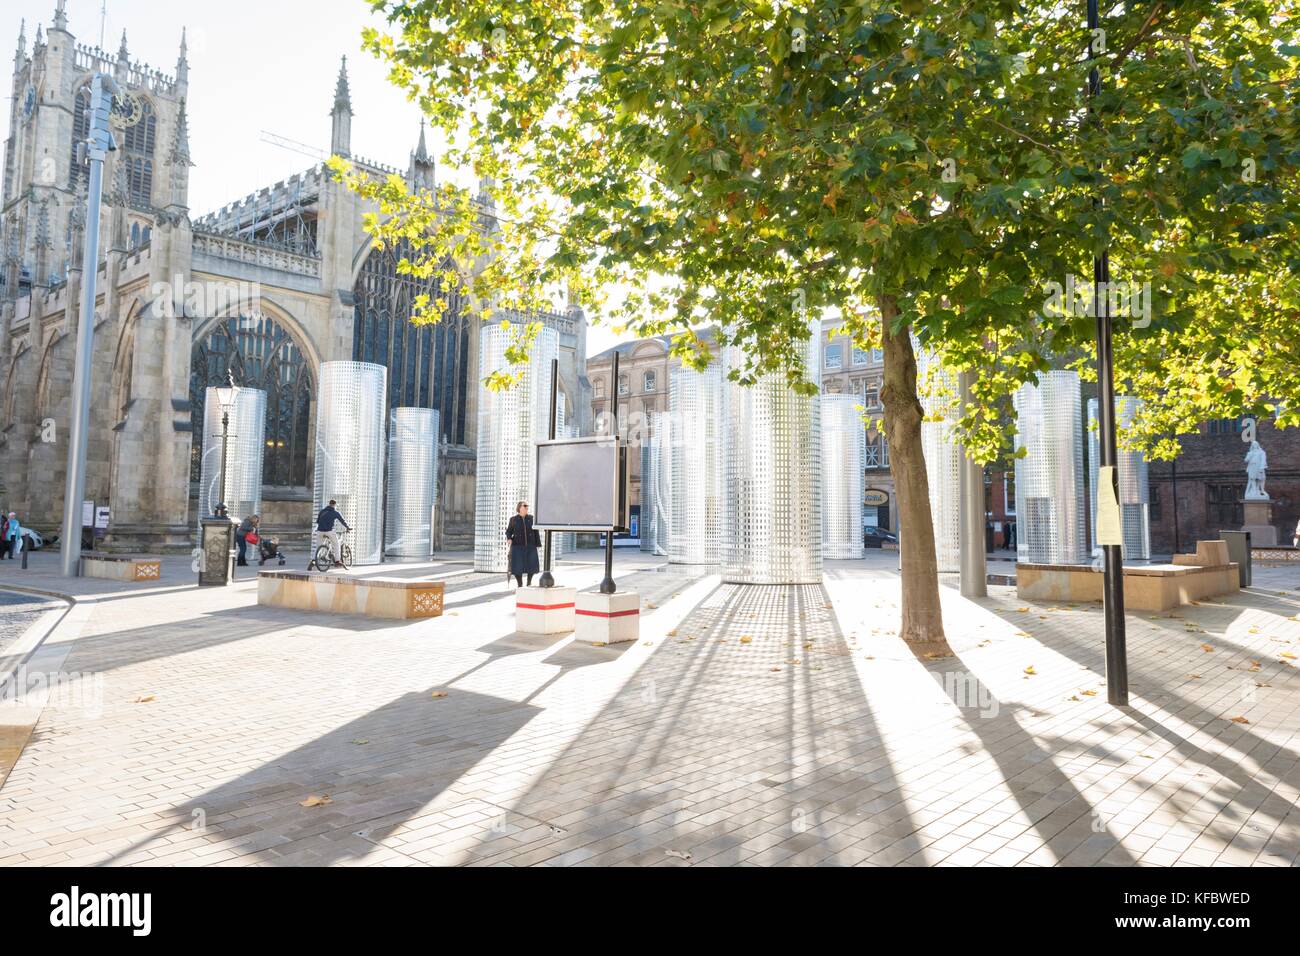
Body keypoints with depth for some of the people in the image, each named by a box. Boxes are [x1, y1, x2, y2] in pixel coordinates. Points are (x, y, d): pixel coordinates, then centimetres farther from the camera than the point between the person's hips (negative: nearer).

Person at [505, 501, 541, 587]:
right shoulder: (513, 519, 3)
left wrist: (538, 544, 3)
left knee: (532, 564, 1)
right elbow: (509, 531, 8)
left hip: (530, 545, 1)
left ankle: (529, 582, 25)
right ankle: (520, 585, 11)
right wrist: (509, 538, -12)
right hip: (517, 546, -1)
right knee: (517, 566, -4)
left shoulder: (531, 518, 6)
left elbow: (536, 532, 7)